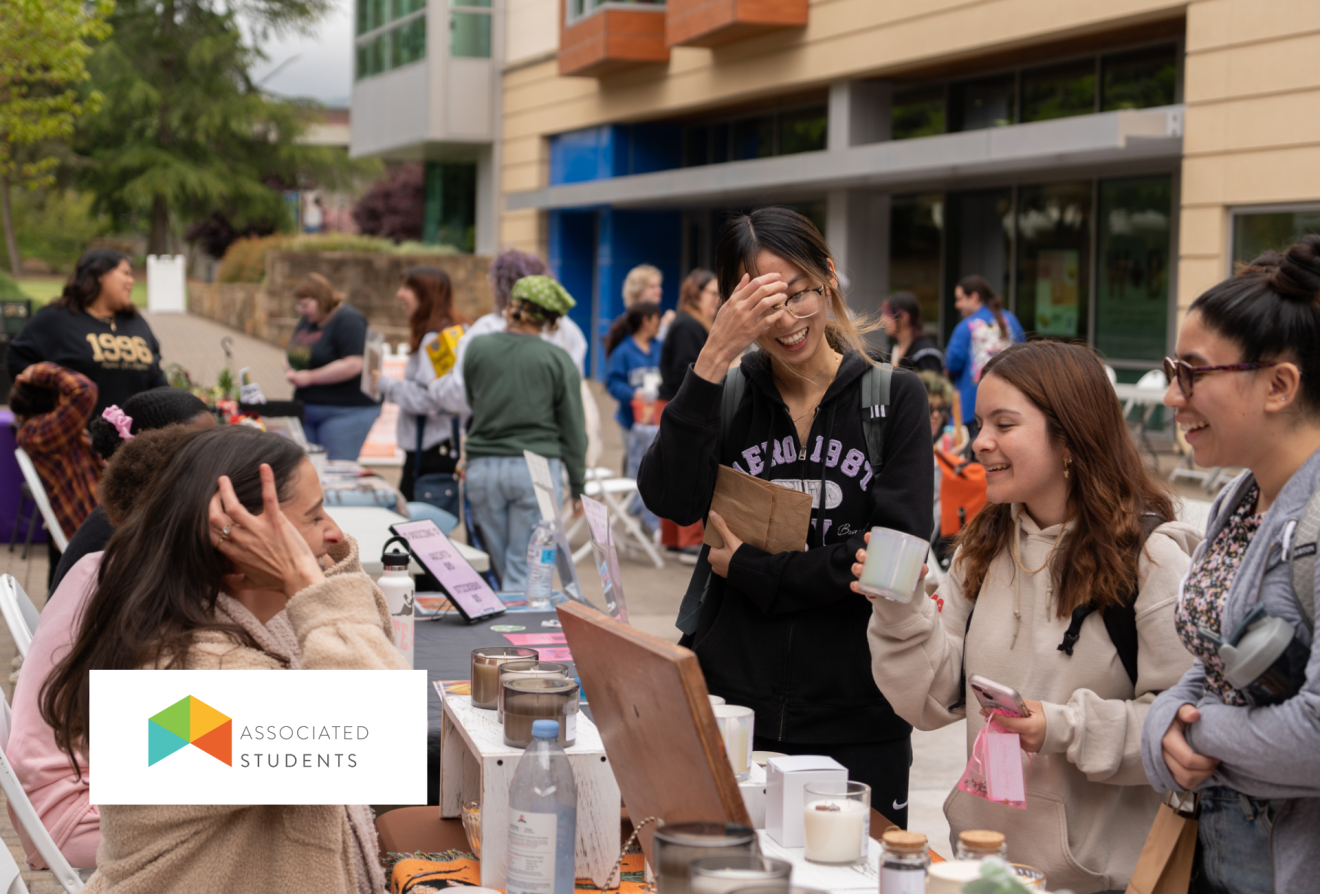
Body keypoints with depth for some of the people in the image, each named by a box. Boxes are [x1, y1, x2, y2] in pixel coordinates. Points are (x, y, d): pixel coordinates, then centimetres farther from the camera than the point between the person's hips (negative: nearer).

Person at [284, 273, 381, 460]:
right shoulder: (307, 320, 14)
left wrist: (310, 377, -16)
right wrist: (290, 371, 1)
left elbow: (352, 365, -22)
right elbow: (290, 354, 25)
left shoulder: (348, 320, -13)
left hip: (345, 411, -9)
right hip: (307, 411, 9)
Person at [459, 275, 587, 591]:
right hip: (536, 468, -2)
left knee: (502, 568, 11)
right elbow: (573, 430, 2)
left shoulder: (477, 349, 3)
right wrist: (578, 488, 10)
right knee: (525, 572, 0)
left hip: (483, 467, 2)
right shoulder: (557, 360, -3)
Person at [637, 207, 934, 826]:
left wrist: (748, 567, -8)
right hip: (730, 705, 1)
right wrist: (714, 356, -17)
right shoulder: (728, 392, 7)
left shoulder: (894, 397, 3)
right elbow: (671, 500, -12)